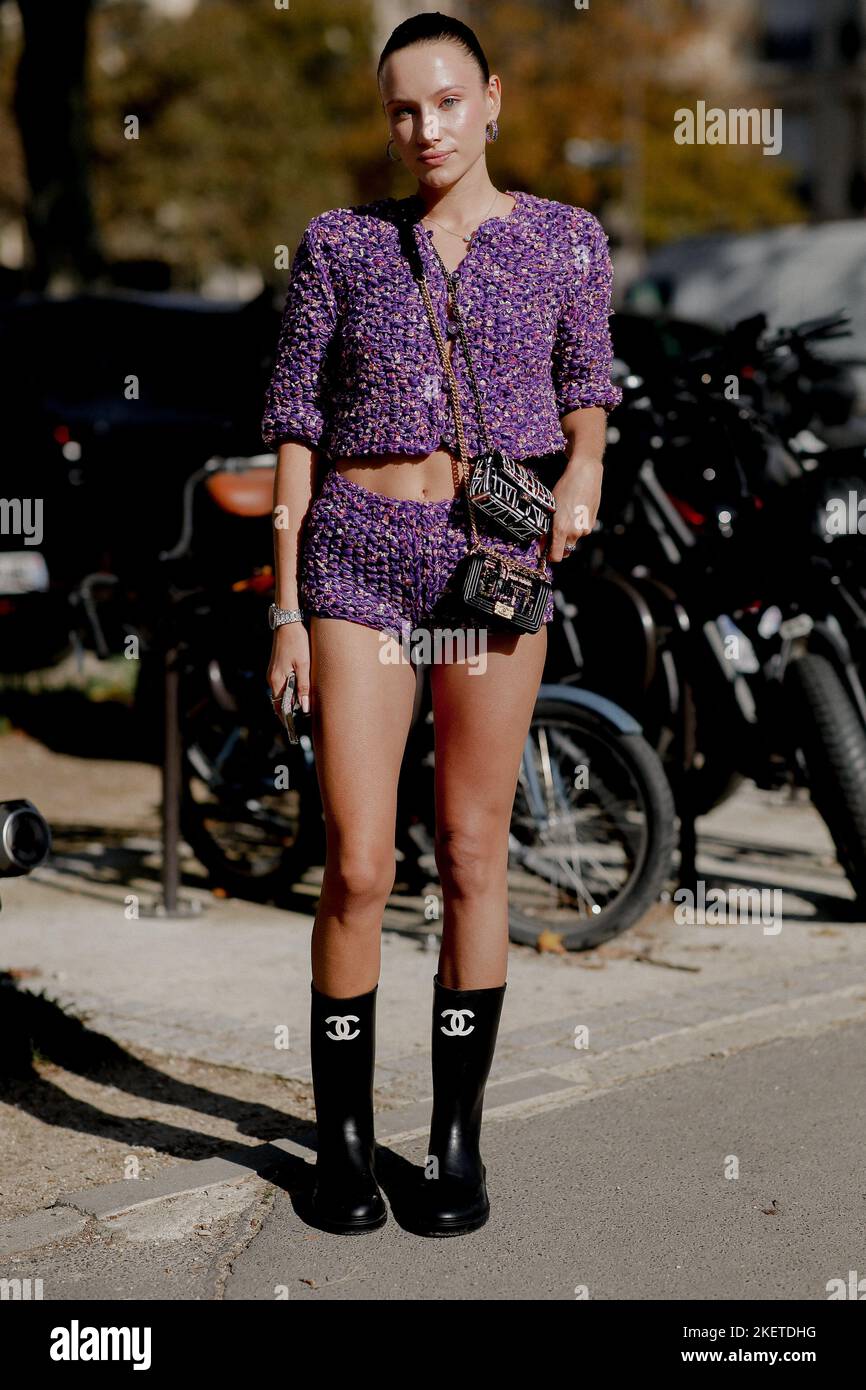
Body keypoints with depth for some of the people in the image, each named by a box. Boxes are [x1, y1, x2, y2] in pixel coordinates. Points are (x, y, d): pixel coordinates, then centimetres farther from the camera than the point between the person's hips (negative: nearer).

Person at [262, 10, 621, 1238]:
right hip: (358, 554, 0)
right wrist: (287, 605, -1)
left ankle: (458, 1137, 18)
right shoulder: (341, 244, 4)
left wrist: (583, 468, -4)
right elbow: (296, 424, 5)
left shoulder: (565, 239, 6)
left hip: (499, 555, 1)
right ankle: (343, 1137, 15)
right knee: (357, 866, -3)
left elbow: (586, 379, 20)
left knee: (473, 856, 4)